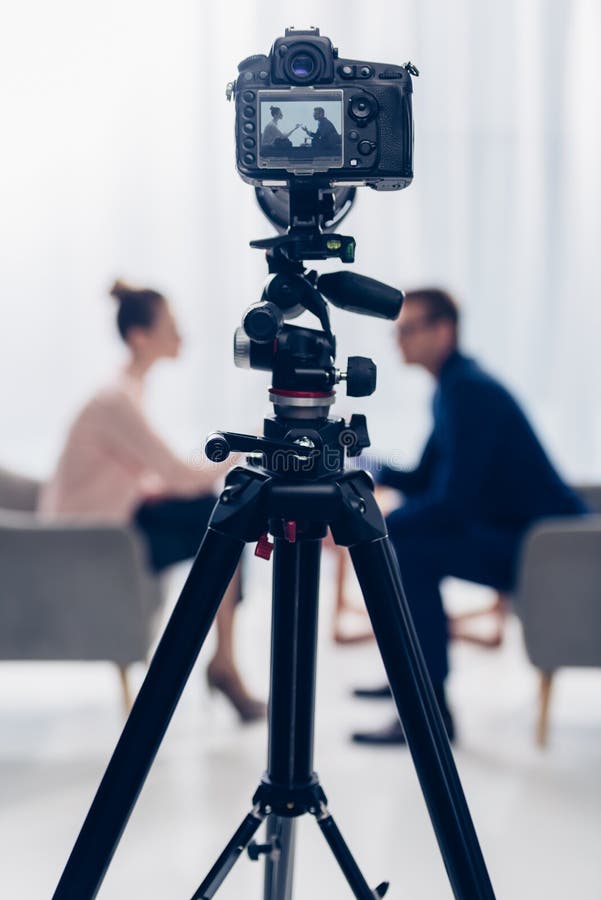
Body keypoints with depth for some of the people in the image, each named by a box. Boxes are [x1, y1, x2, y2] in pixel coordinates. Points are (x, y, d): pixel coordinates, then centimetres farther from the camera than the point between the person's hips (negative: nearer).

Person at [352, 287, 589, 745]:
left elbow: (451, 502, -26)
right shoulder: (454, 386, 12)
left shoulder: (470, 390, -19)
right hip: (511, 533, 11)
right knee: (403, 531, 18)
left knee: (410, 550, -25)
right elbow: (424, 483, 17)